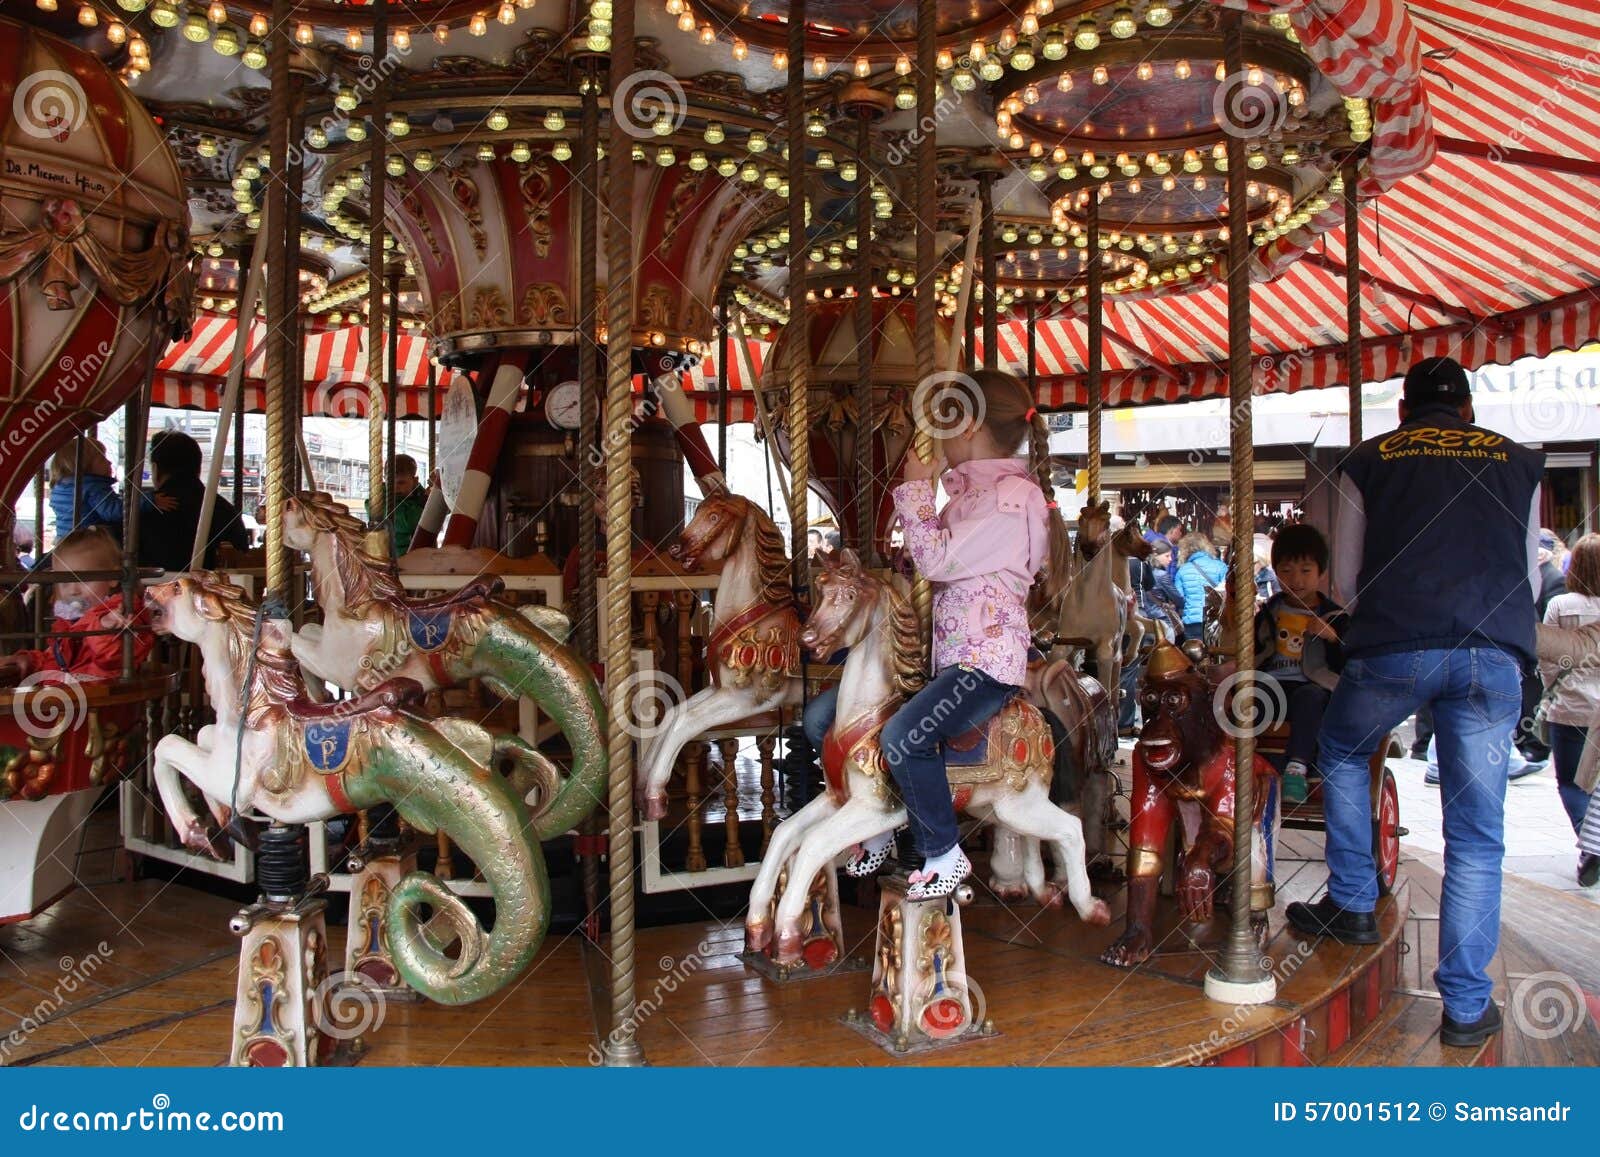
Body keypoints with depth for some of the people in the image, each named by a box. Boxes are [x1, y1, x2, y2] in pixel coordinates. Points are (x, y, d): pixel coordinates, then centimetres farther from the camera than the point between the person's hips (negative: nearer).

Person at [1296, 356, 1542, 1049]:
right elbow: (1531, 578, 22)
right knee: (1476, 835, 7)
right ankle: (1467, 1004, 12)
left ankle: (1351, 905, 26)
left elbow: (1344, 586, 12)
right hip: (1495, 655, 2)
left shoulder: (1368, 463, 13)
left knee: (1342, 753, 28)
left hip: (1394, 647, -1)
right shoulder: (1518, 462, 17)